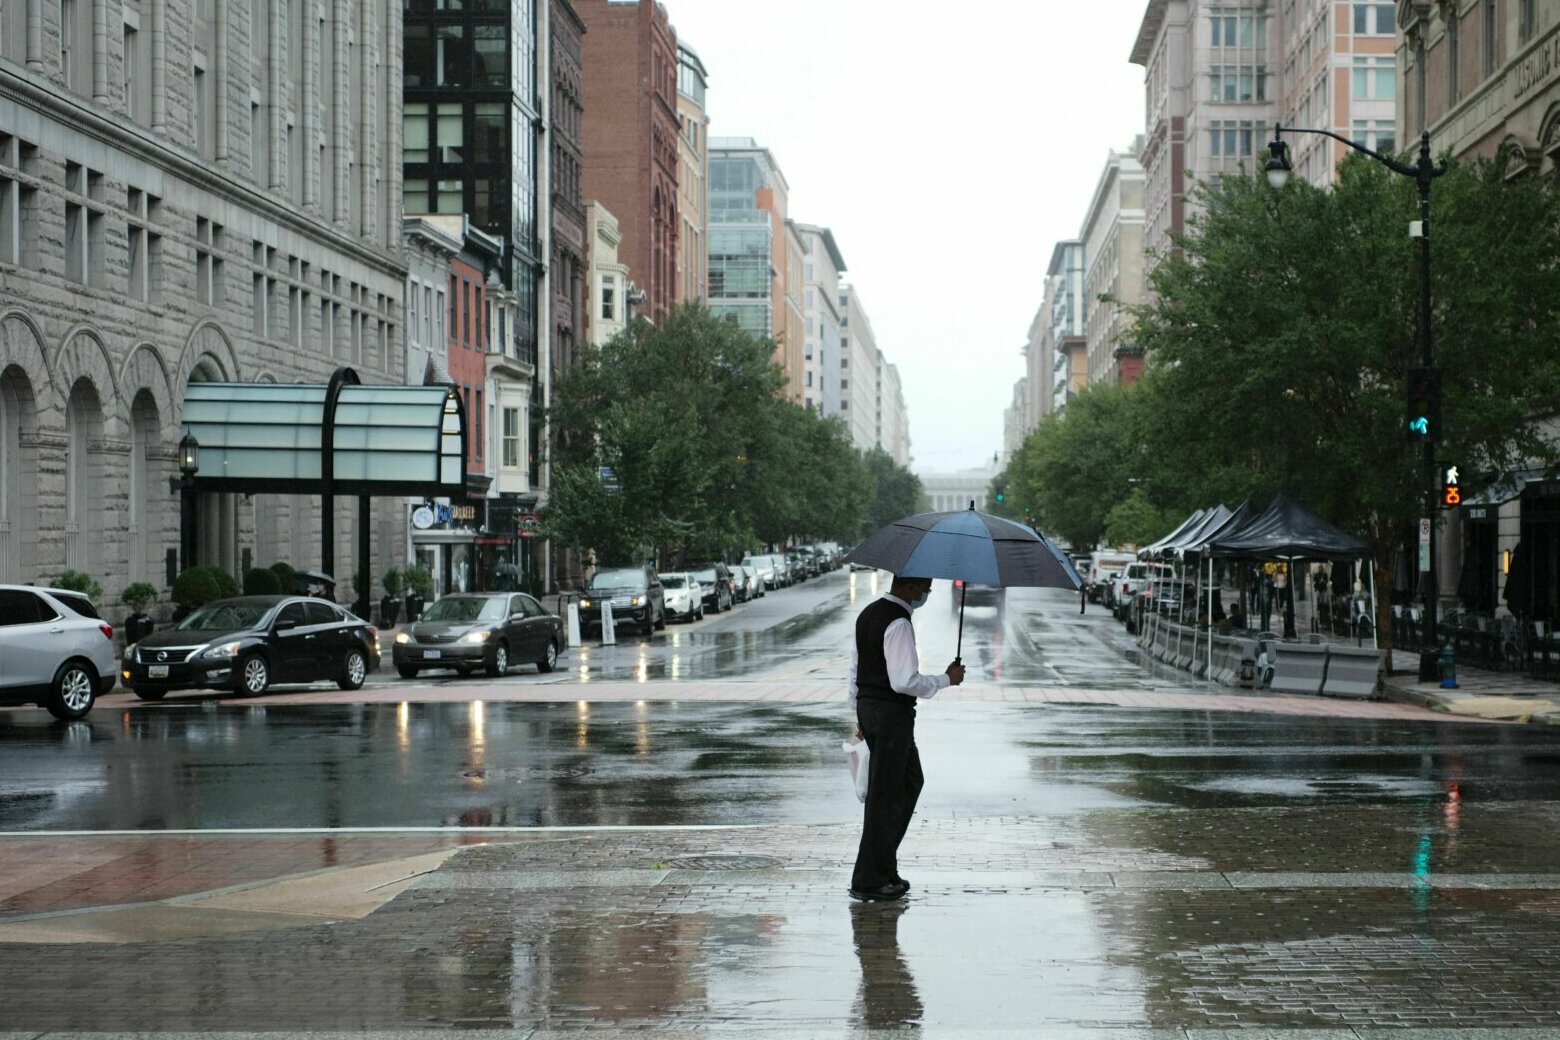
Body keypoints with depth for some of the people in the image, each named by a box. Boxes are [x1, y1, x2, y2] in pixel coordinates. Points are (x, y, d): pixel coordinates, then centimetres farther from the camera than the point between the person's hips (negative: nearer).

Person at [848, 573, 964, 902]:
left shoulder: (868, 613, 12)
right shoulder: (898, 624, -18)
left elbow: (855, 669, 17)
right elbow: (905, 681, -24)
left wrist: (861, 716, 23)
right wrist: (946, 679, -12)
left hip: (868, 706, 10)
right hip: (892, 713, -10)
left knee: (909, 782, 20)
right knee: (885, 795, -2)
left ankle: (884, 865, 22)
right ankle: (868, 880, 3)